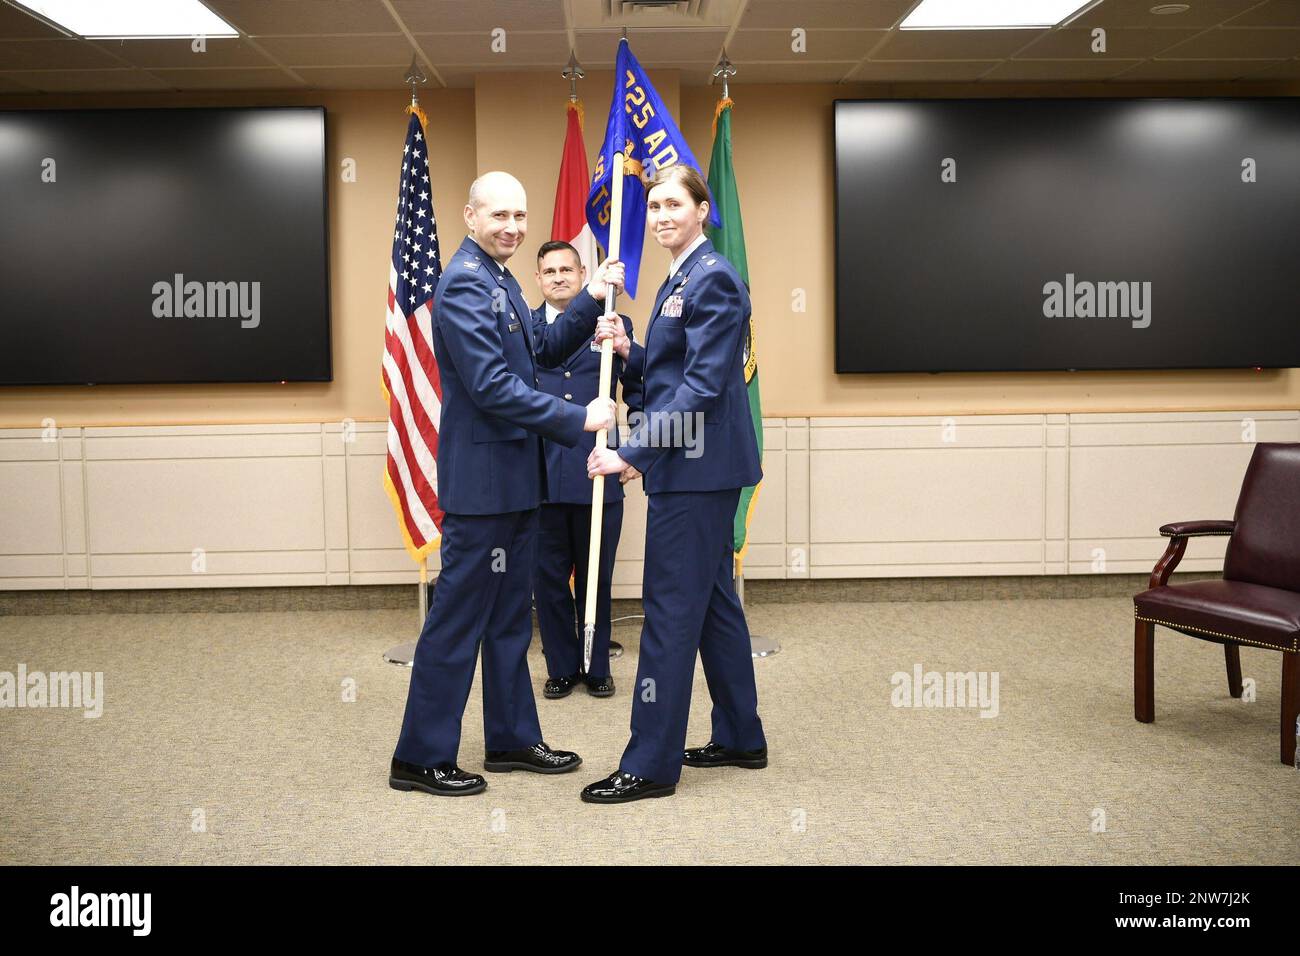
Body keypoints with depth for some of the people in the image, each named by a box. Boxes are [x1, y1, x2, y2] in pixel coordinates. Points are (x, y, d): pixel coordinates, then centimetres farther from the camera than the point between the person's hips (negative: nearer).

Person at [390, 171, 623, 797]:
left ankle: (511, 739, 28)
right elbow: (494, 387, -23)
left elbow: (540, 354, 17)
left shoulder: (499, 280, 15)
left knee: (509, 616, 16)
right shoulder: (465, 284, -16)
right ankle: (420, 758, 10)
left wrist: (590, 300, 7)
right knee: (459, 616, -2)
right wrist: (578, 420, -20)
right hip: (481, 477, -10)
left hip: (512, 475, 10)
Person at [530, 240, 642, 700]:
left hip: (598, 475, 0)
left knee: (597, 579, 11)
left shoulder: (614, 325, 6)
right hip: (539, 476, 1)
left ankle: (597, 667, 26)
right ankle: (561, 668, 24)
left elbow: (638, 392, 6)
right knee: (548, 579, 9)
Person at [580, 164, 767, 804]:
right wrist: (630, 352, 2)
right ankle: (741, 738, 27)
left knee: (671, 608, -6)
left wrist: (635, 453, -22)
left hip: (697, 468, -10)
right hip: (693, 467, 10)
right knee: (713, 601, 15)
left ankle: (651, 764, 2)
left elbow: (703, 385, -20)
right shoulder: (679, 280, 17)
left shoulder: (713, 280, -14)